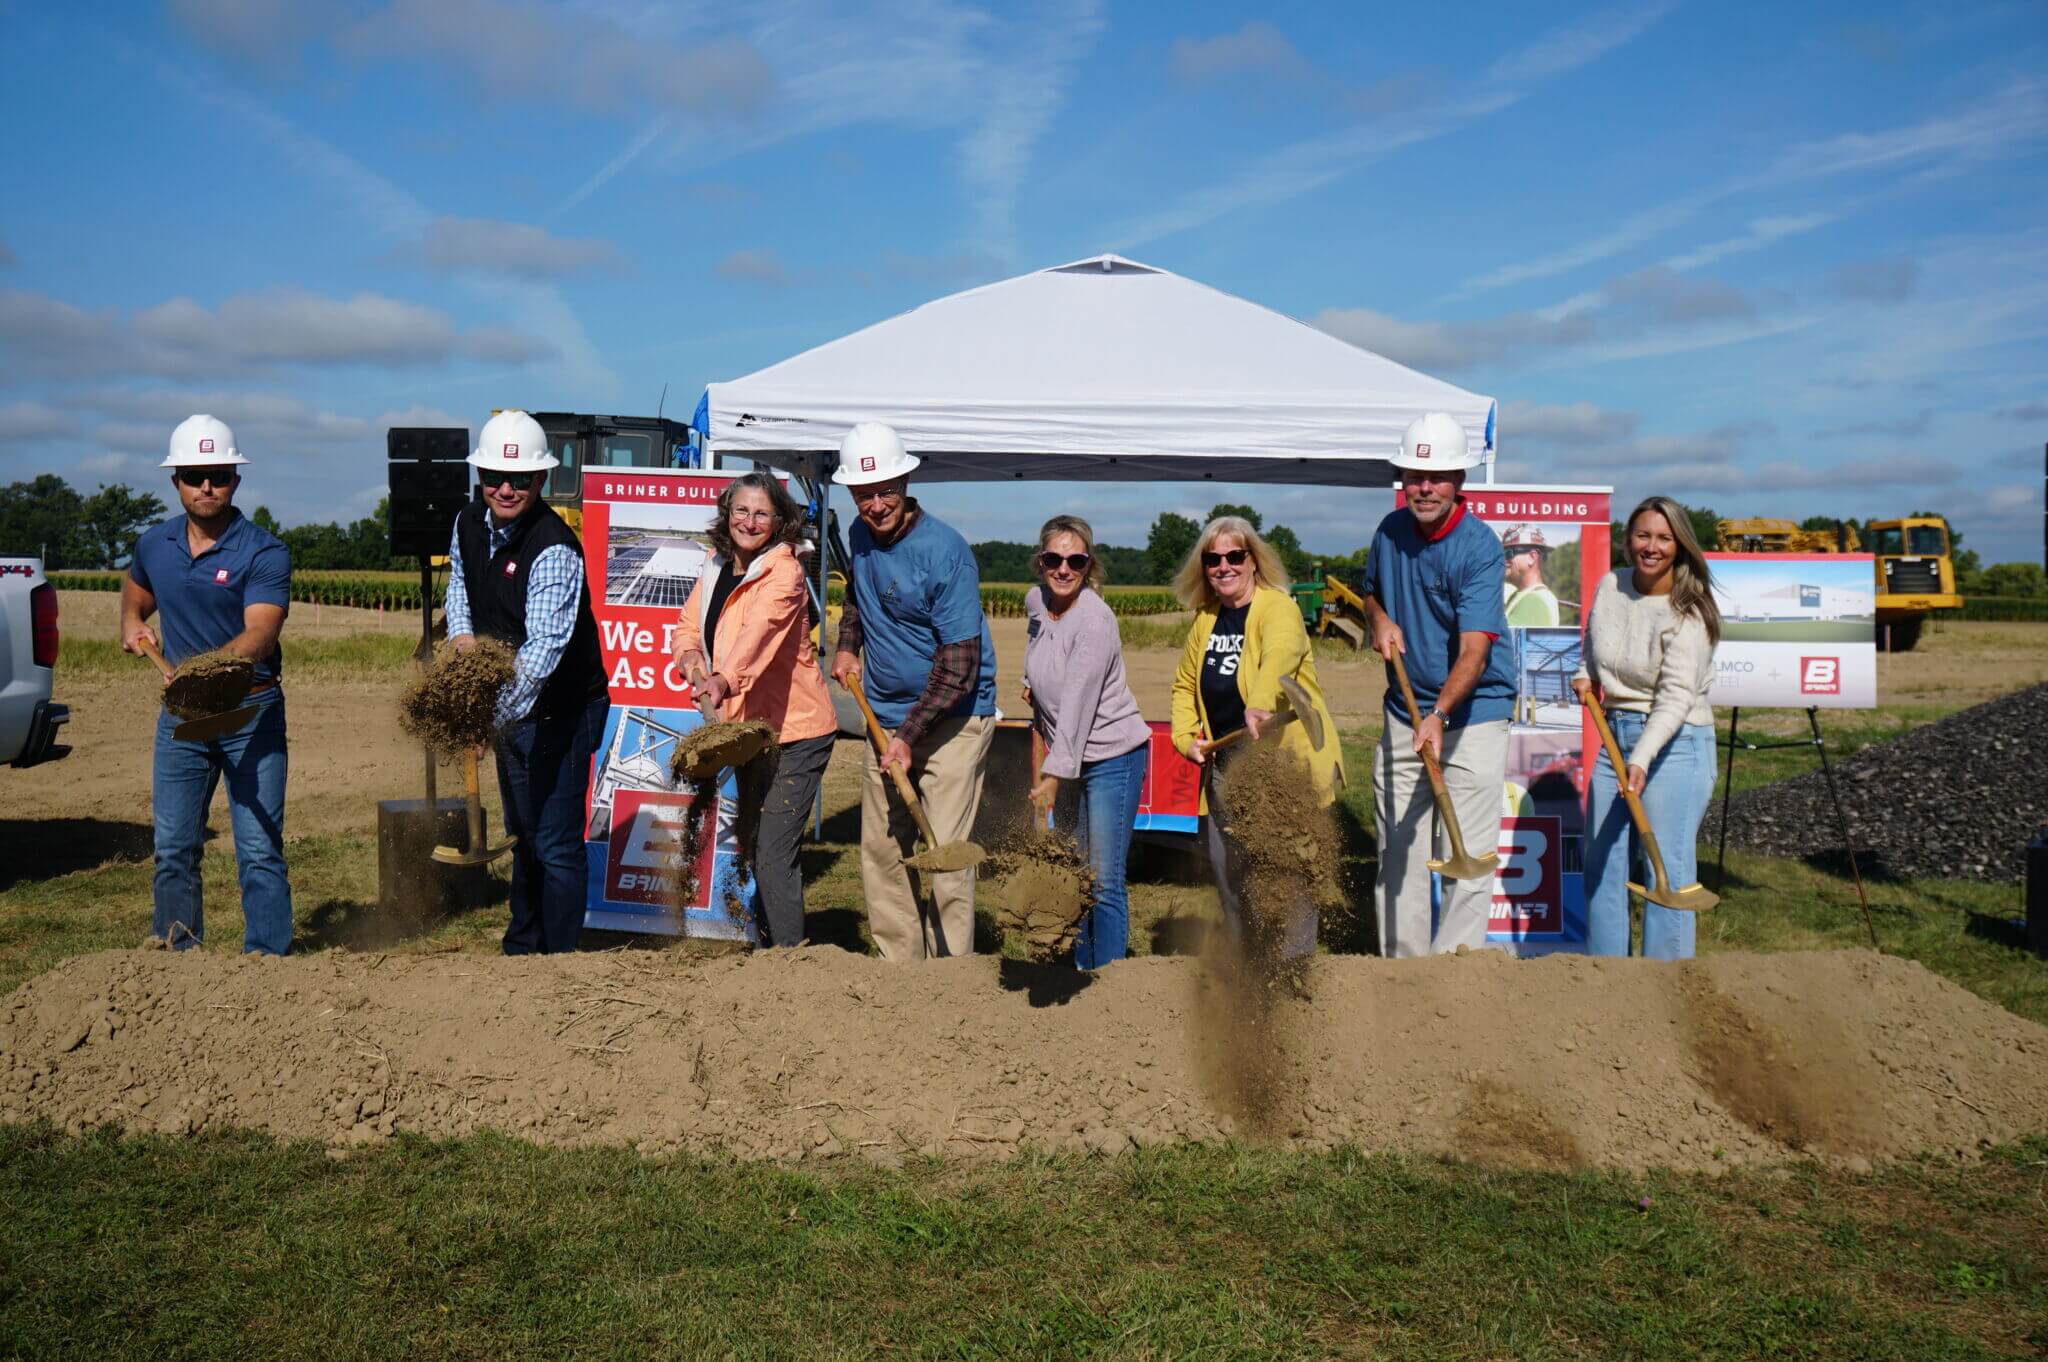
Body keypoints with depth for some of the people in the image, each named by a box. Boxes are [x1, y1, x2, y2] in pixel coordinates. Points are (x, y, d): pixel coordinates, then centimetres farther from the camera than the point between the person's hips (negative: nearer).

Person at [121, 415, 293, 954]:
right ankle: (175, 951, 23)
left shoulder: (264, 553, -11)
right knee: (172, 846, 10)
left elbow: (258, 636, -25)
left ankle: (266, 956, 1)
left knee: (259, 847, -4)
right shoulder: (154, 544, 7)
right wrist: (132, 624, 12)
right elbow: (135, 588, 32)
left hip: (251, 713, -5)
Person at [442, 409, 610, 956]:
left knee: (556, 844, -7)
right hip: (511, 705, 8)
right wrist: (462, 632, 0)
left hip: (561, 709, -8)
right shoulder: (469, 524, -1)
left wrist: (501, 712, -47)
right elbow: (457, 580, 20)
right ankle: (521, 948, 36)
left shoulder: (555, 550, -26)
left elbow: (545, 644, -36)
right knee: (523, 833, 21)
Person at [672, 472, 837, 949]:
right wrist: (695, 667, -14)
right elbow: (687, 626, 7)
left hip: (794, 731, -8)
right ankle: (765, 945, 33)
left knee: (774, 856, -11)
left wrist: (724, 681, -51)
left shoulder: (784, 573, -17)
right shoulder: (718, 566, 7)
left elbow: (759, 631, -35)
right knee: (753, 849, 18)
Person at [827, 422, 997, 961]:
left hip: (951, 719, -7)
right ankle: (897, 967, 21)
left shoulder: (943, 549, -19)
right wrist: (847, 644, 11)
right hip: (887, 716, 7)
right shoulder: (861, 535, 4)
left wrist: (909, 737, -21)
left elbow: (959, 664, -20)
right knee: (880, 849, 9)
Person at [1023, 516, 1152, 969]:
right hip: (1068, 755, 8)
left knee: (1104, 881, -8)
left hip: (1113, 756, -7)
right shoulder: (1035, 601, 2)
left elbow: (1078, 703, -24)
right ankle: (1080, 970, 24)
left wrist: (1053, 776, -25)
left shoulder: (1095, 620, -21)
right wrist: (1039, 724, 20)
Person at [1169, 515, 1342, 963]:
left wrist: (1260, 703, -55)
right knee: (1228, 873, 15)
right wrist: (1185, 736, 7)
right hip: (1225, 767, 8)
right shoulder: (1205, 619, 10)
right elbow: (1185, 684, 23)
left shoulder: (1278, 607, -12)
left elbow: (1281, 654, -35)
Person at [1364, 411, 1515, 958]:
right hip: (1403, 712, 6)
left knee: (1468, 856, -5)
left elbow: (1474, 651, -25)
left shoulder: (1479, 547, -16)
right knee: (1398, 853, 9)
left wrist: (1439, 715, -40)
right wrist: (1380, 618, 1)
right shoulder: (1390, 530, 3)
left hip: (1473, 713, -6)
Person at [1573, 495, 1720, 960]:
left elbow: (1675, 699, -23)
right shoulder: (1609, 585, 3)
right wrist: (1585, 677, 5)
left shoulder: (1687, 613, -16)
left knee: (1668, 869, -7)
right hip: (1614, 735, 7)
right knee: (1601, 865, 11)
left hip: (1675, 744, -7)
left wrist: (1641, 760, -33)